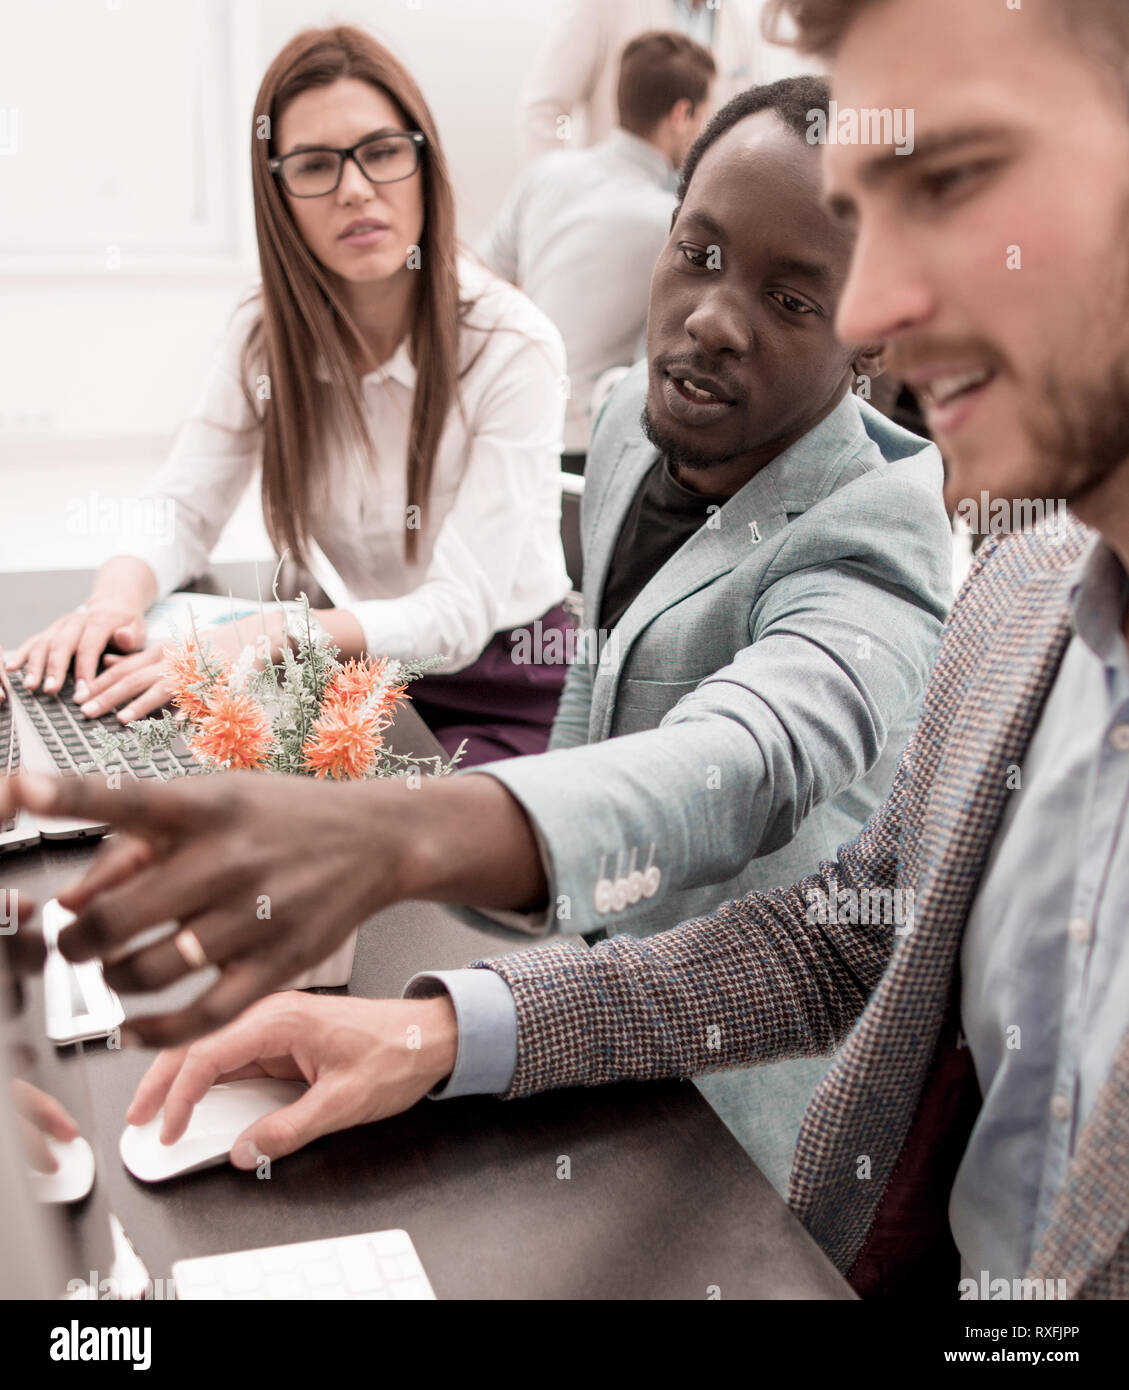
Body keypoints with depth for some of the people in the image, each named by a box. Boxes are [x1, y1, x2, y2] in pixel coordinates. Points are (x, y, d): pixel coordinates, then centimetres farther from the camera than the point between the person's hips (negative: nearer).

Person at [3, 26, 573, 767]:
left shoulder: (513, 345, -18)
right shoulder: (265, 337, -1)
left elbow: (459, 614, -22)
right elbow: (182, 514, 1)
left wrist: (262, 637, -36)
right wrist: (118, 596, -22)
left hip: (499, 701, -4)